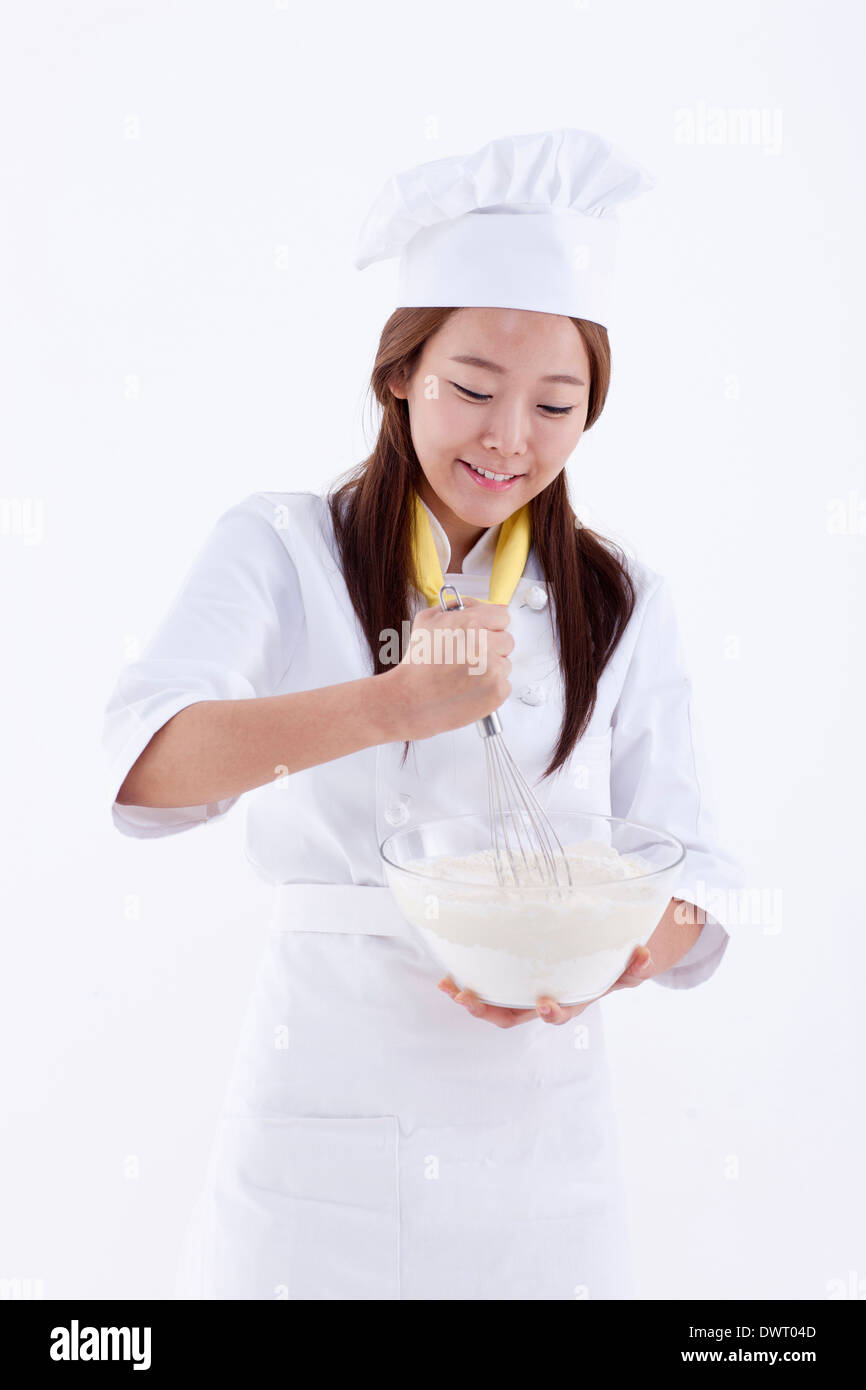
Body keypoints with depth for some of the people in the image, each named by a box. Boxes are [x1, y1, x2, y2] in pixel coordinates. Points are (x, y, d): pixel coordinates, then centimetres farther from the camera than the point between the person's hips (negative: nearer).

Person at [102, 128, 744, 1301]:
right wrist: (393, 703, -36)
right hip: (320, 1133, -2)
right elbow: (145, 761, -21)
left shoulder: (625, 607, 3)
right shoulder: (282, 550, -4)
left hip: (540, 1142, 2)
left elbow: (691, 888, -1)